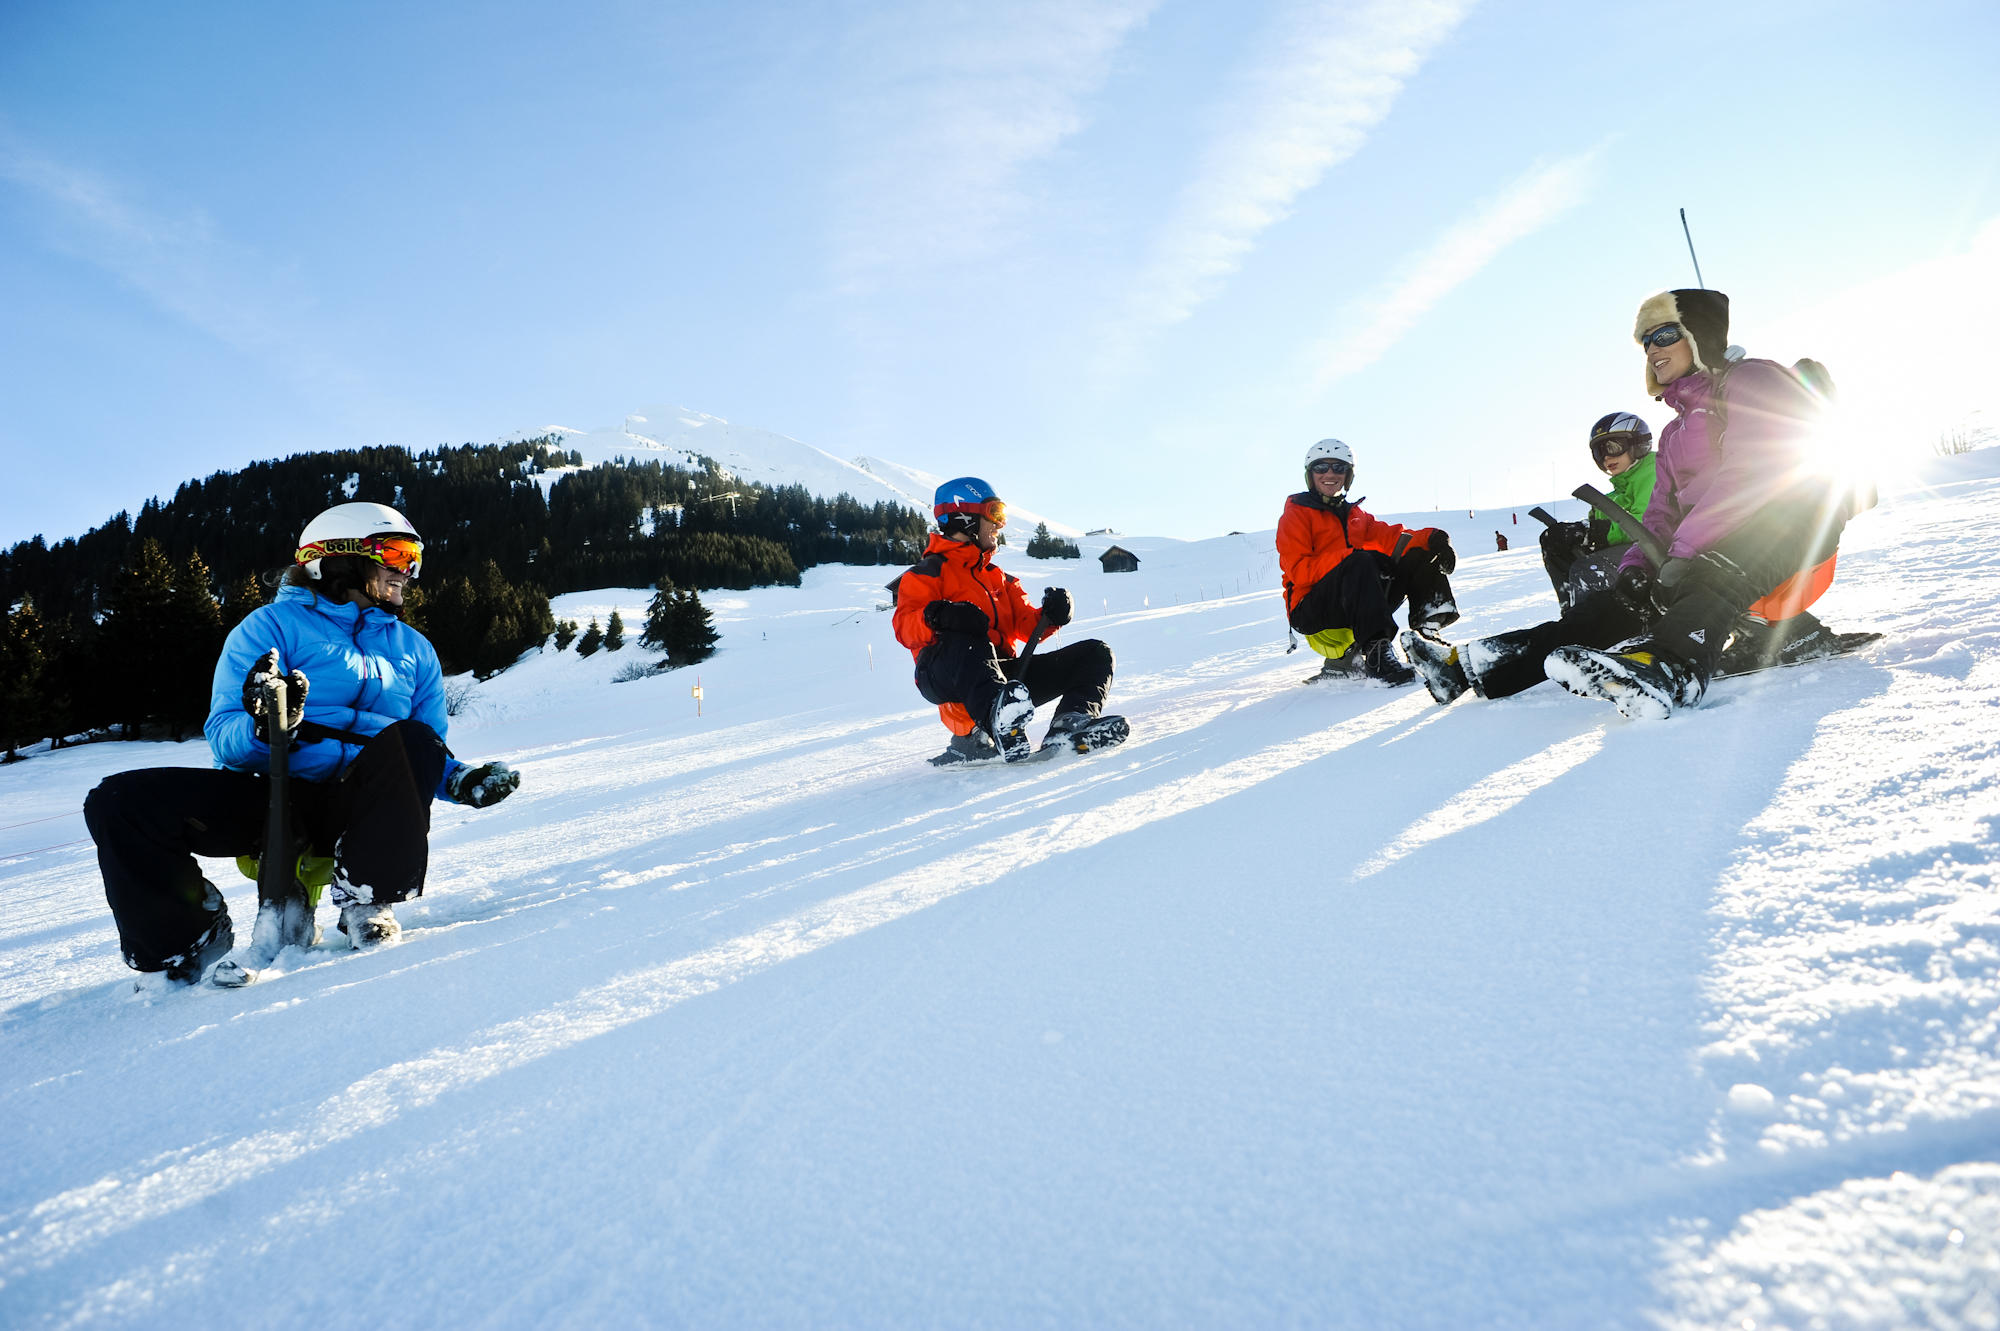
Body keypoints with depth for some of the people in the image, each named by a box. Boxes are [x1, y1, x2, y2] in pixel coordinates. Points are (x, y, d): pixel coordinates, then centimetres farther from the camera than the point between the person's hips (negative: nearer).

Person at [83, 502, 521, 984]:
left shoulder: (414, 649, 20)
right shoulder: (274, 625, 6)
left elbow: (427, 762, 20)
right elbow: (224, 738, -4)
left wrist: (462, 781, -3)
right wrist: (263, 726, -28)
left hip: (358, 807, 2)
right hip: (272, 799, -1)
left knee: (412, 739, -30)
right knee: (118, 802, -21)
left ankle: (368, 905, -21)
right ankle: (196, 938, -1)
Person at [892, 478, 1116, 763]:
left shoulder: (999, 578, 31)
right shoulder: (928, 573, 9)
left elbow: (1025, 625, 20)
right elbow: (904, 628, -7)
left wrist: (1049, 616, -3)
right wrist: (937, 617, -29)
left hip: (1003, 674, 7)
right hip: (948, 677, -6)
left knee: (1095, 653, -3)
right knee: (967, 644, -41)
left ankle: (1069, 724, -32)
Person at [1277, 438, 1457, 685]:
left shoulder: (1355, 515, 21)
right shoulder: (1296, 514, 1)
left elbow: (1389, 536, 6)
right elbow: (1298, 571, -13)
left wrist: (1431, 538, -14)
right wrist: (1352, 557, -24)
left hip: (1357, 606, 7)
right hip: (1310, 612, -6)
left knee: (1419, 555, -2)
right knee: (1360, 563, -34)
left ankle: (1425, 632, -19)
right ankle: (1375, 651, -43)